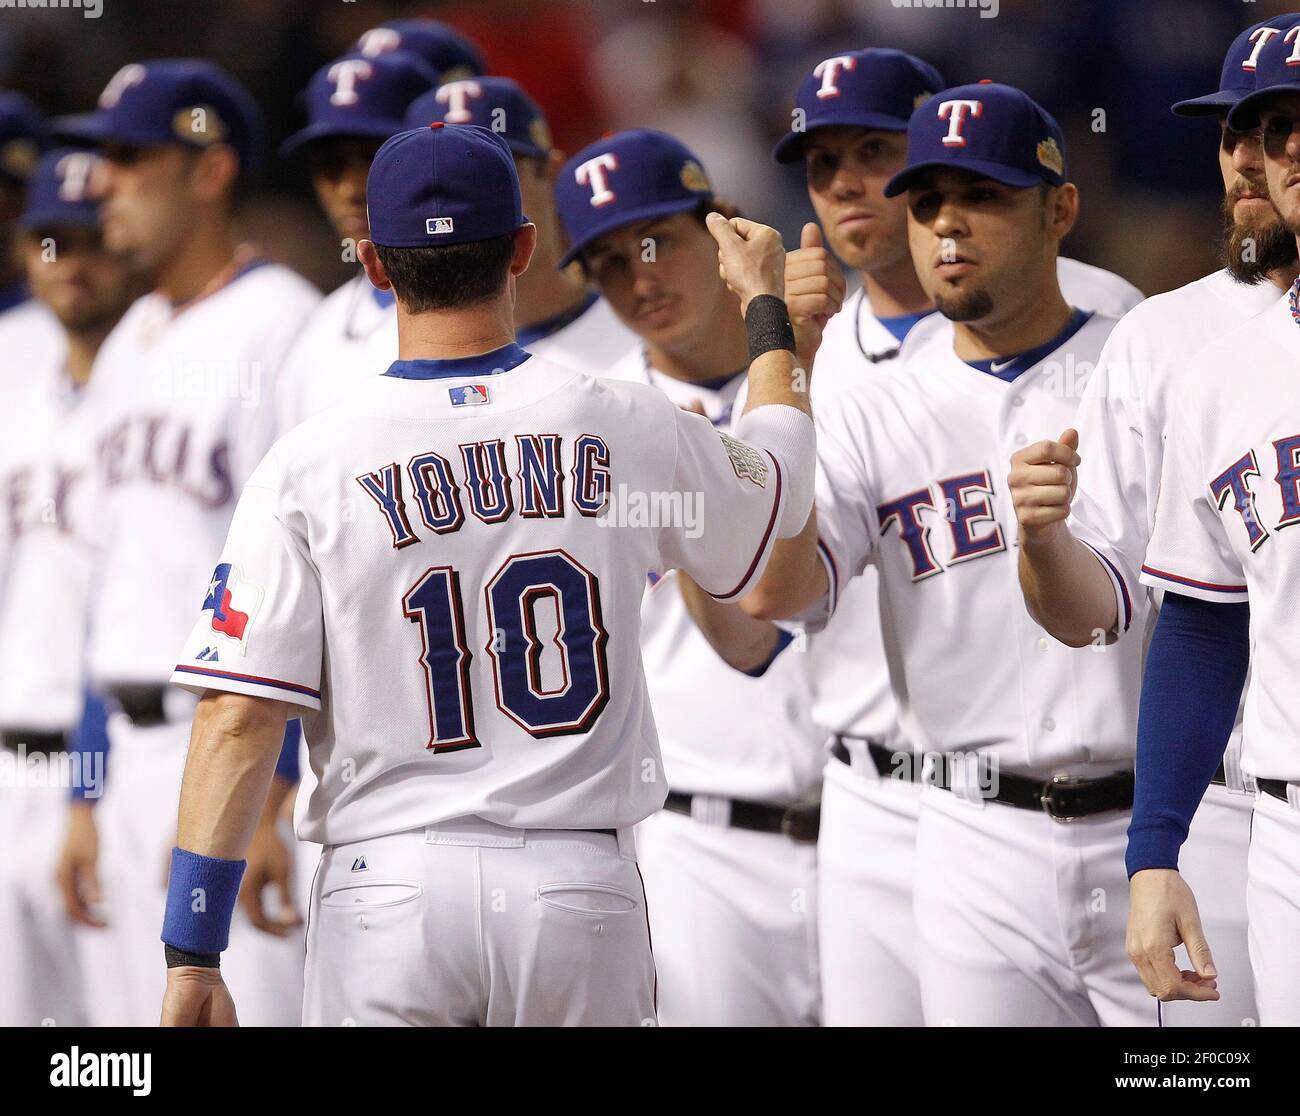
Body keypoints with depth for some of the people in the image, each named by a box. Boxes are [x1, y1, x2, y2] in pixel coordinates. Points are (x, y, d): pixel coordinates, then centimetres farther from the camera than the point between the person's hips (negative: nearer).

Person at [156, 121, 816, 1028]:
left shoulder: (310, 463, -3)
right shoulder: (626, 427, 1)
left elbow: (239, 720, -8)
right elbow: (777, 490, 24)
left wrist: (193, 955, -6)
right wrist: (767, 306, 40)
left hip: (387, 884, -1)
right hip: (578, 883, 1)